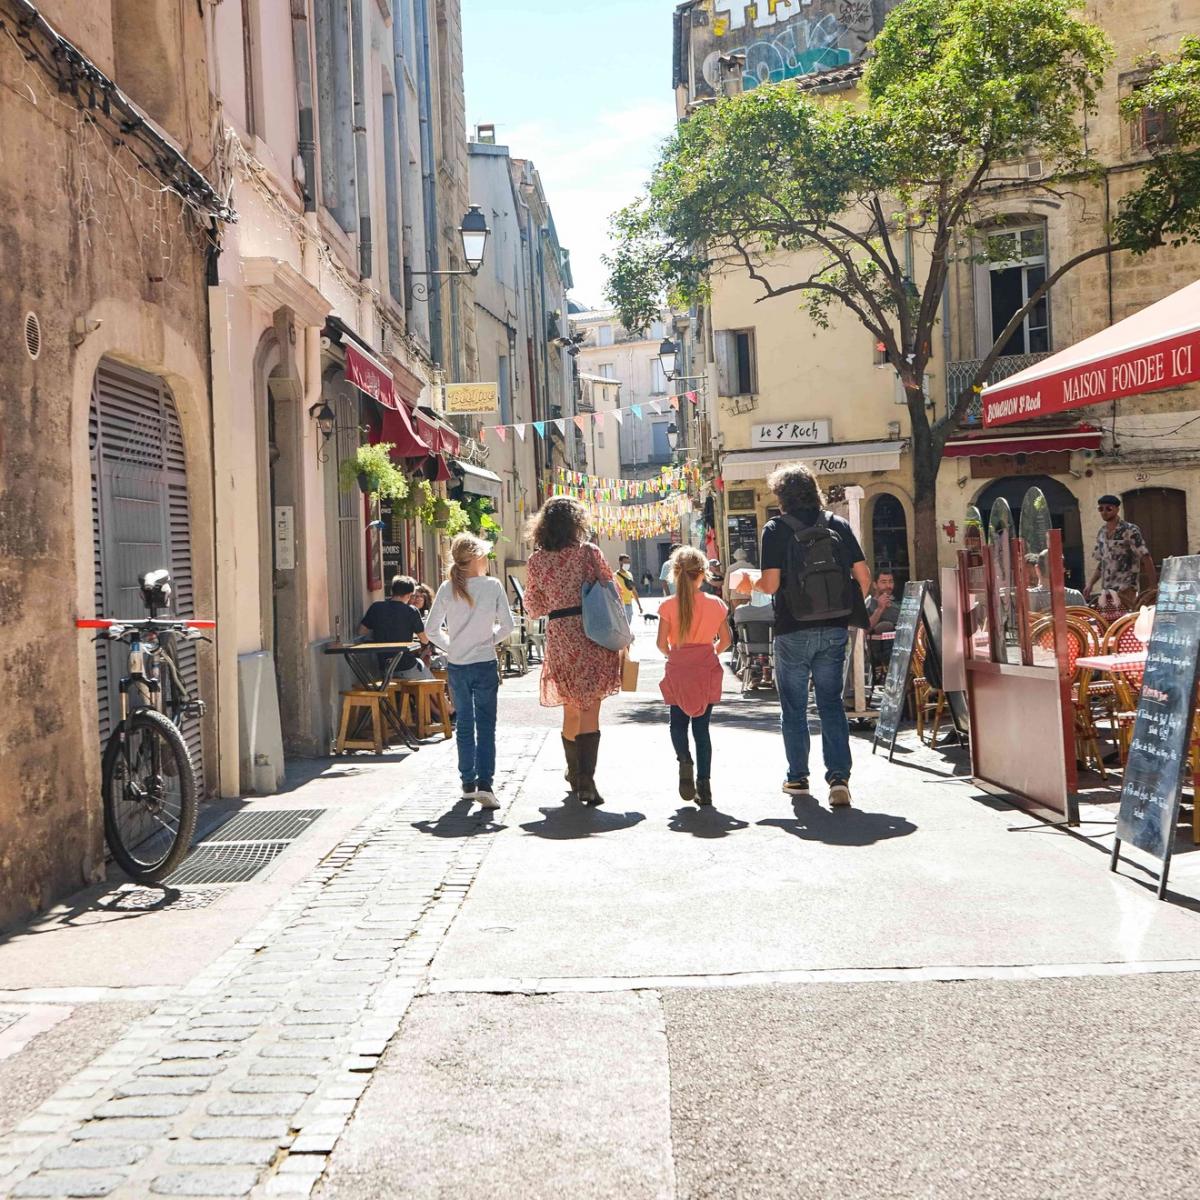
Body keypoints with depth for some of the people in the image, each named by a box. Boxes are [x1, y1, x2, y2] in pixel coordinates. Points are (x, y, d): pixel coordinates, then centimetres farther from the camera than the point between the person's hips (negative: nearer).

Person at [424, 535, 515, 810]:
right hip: (485, 664, -2)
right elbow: (508, 625, -6)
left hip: (456, 666, 3)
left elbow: (432, 629, -2)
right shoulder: (492, 586, -8)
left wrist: (450, 646, 12)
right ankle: (484, 784, -9)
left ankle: (468, 784, 19)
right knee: (486, 725, 1)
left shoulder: (447, 588, -3)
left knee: (464, 725, 14)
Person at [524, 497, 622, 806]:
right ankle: (586, 781, -11)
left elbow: (533, 609, 9)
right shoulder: (589, 552, -3)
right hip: (592, 635, -2)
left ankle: (575, 776, 28)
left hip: (559, 638, 2)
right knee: (590, 710, -2)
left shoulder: (536, 561, 3)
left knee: (571, 709, 17)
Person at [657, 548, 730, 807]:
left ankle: (684, 759, -14)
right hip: (706, 670, 1)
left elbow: (662, 643, -7)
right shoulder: (715, 604, -2)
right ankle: (704, 785, 4)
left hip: (678, 670, -1)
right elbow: (725, 640, 2)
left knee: (678, 723, 15)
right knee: (701, 727, 7)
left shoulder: (669, 605, -6)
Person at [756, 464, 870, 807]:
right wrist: (851, 610, 16)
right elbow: (863, 575, 1)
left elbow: (771, 584, -13)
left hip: (793, 631, -3)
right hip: (834, 629, 3)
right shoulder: (838, 525, 5)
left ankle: (798, 777, 19)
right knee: (831, 703, 9)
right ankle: (839, 776, -4)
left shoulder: (776, 529, -6)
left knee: (794, 706, 11)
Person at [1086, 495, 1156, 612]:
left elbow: (1146, 558, -9)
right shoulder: (1102, 533, 12)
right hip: (1106, 589, 6)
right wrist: (1091, 584, 8)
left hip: (1125, 589, -6)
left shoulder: (1130, 531, -6)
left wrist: (1154, 587, -13)